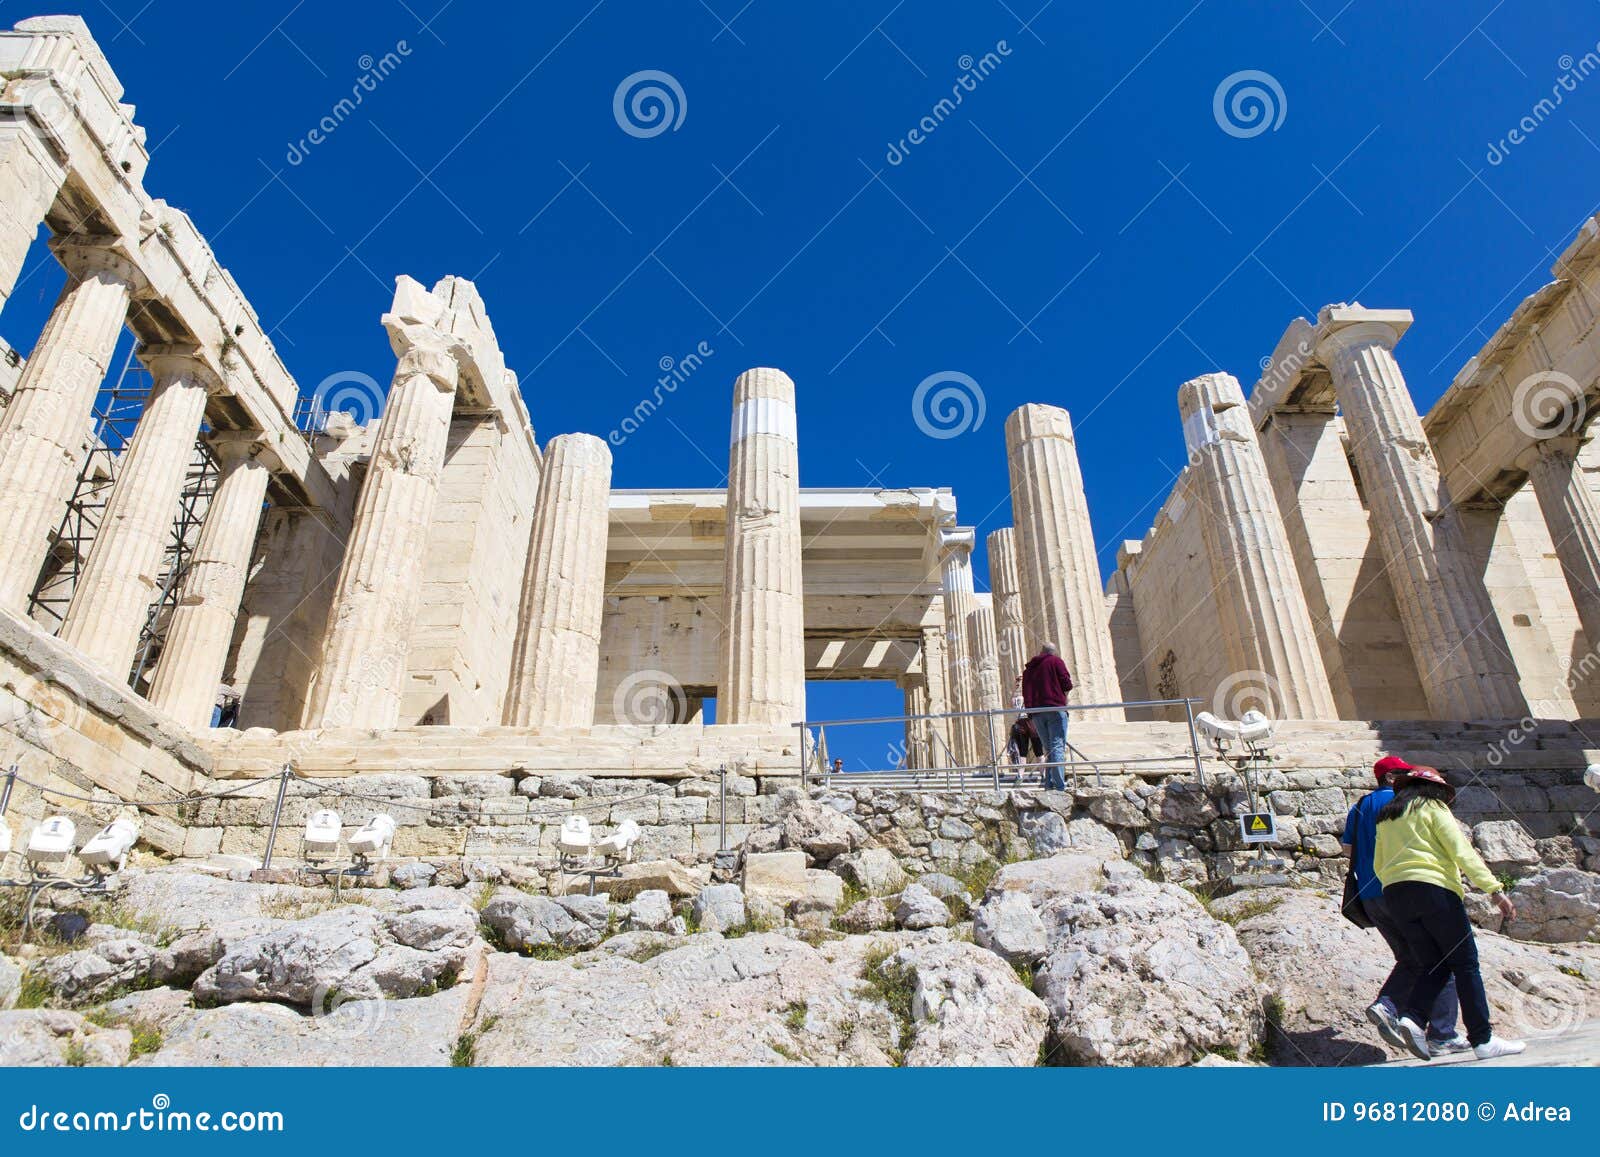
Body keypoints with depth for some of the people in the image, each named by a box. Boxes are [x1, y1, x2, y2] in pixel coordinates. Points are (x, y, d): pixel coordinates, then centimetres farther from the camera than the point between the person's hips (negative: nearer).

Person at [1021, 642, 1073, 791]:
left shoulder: (1028, 668, 19)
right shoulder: (1055, 661, 6)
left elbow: (1026, 693, 14)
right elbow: (1067, 684, -3)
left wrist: (1030, 712, 13)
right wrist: (1063, 689, 18)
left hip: (1036, 712, 5)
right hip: (1055, 709, -5)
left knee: (1048, 749, 10)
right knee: (1058, 747, -10)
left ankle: (1049, 786, 1)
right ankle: (1060, 787, -20)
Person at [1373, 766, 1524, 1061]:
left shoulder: (1386, 817, 23)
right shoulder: (1433, 807, 6)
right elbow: (1462, 851, -6)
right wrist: (1495, 889, -8)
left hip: (1393, 893, 6)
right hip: (1433, 888, -6)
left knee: (1433, 965, 9)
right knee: (1465, 964, 1)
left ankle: (1411, 1017, -12)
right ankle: (1483, 1040, -1)